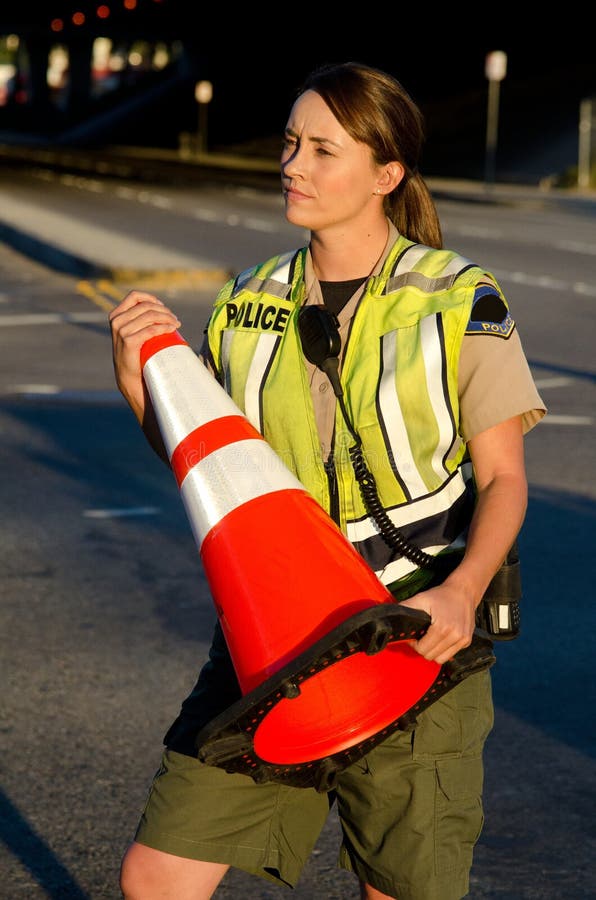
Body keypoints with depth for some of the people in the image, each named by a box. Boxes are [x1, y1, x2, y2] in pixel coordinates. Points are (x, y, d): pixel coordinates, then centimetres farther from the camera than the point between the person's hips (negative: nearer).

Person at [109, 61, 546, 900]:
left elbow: (504, 479, -3)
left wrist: (463, 589, -20)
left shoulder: (460, 304, -5)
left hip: (414, 637, -3)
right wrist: (141, 386, -2)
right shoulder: (249, 304, 7)